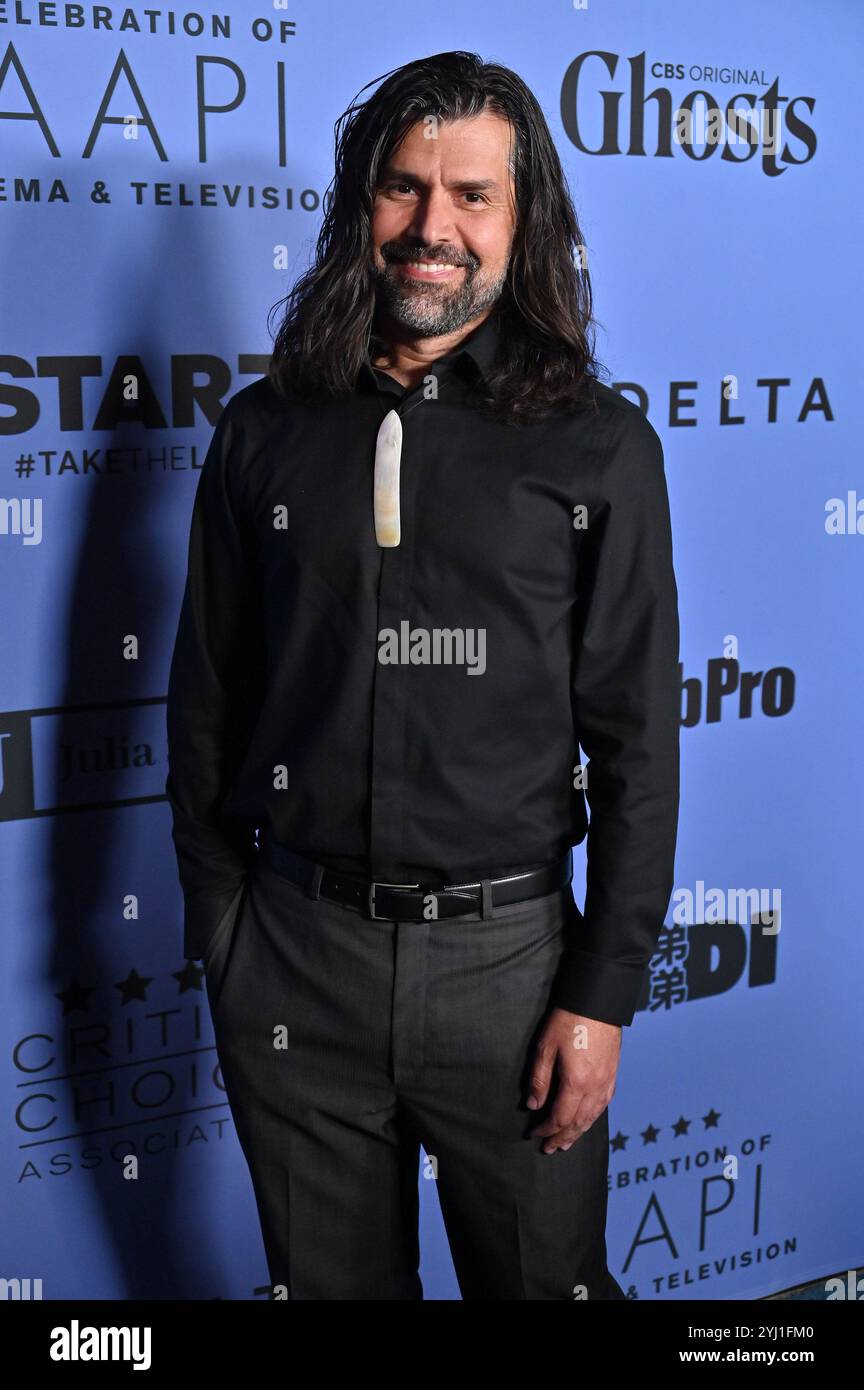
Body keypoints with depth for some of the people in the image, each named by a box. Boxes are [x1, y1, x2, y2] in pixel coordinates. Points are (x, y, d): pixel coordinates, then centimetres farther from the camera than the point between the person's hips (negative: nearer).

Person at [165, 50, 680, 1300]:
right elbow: (206, 705, 6)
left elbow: (637, 740, -4)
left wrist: (605, 992, -6)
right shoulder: (267, 432, 2)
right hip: (296, 957, 2)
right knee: (328, 1280, 18)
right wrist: (217, 933, 5)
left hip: (509, 951, -1)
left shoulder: (600, 446, -3)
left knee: (544, 1276, 15)